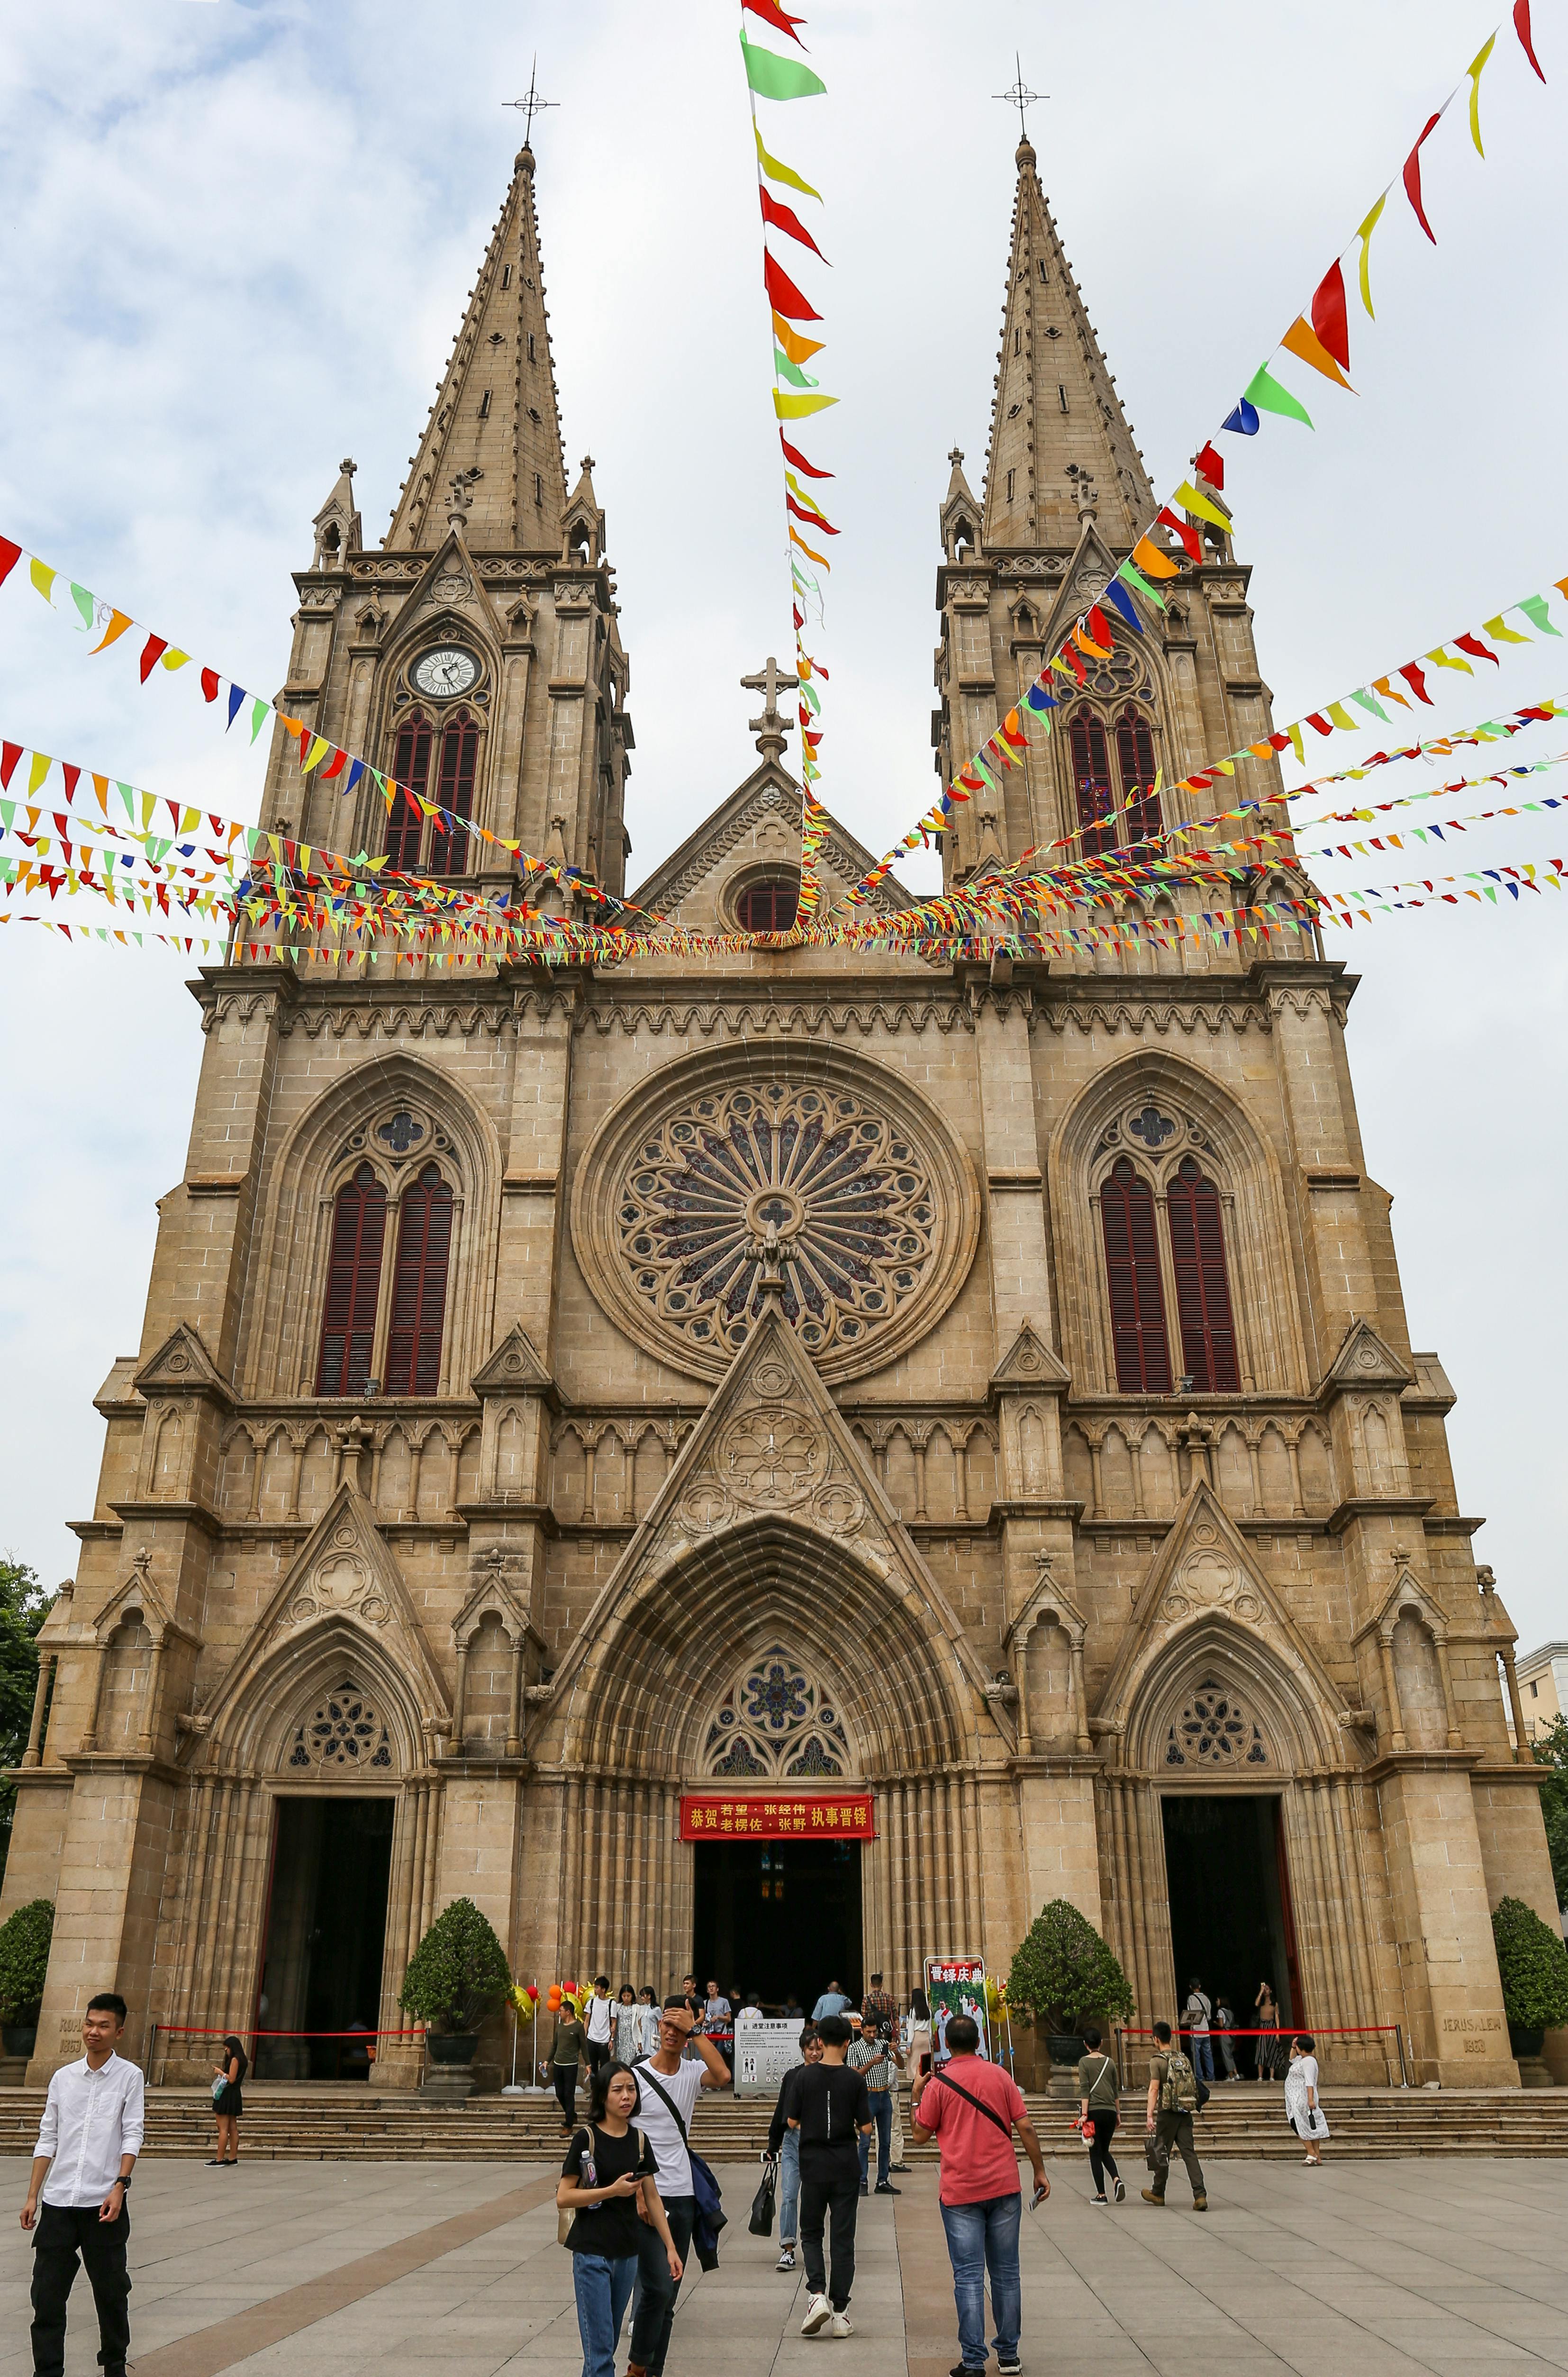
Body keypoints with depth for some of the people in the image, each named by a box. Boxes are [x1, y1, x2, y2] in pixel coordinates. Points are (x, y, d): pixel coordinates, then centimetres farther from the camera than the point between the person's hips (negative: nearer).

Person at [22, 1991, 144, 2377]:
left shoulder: (129, 2076, -3)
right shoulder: (63, 2077, 7)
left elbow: (132, 2135, -7)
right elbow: (47, 2140, 12)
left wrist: (119, 2188, -17)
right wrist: (32, 2197, 7)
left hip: (103, 2203, -3)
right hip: (57, 2202, 3)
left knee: (111, 2291, 8)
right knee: (47, 2294, 2)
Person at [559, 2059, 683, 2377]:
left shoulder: (639, 2139, 5)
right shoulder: (586, 2139, -10)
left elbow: (652, 2198, 10)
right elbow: (563, 2197, -12)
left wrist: (670, 2248, 8)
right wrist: (613, 2190, -20)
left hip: (628, 2252, 5)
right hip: (592, 2252, -5)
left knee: (609, 2341, 14)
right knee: (600, 2345, -4)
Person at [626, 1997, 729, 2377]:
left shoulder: (693, 2072, 1)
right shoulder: (637, 2076, -8)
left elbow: (723, 2076, -22)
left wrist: (695, 2031, -22)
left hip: (683, 2194, 4)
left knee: (668, 2293, 11)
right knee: (657, 2287, -10)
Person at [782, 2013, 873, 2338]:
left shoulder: (803, 2076, -6)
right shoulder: (855, 2080, -7)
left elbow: (792, 2121, -4)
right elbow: (866, 2128, -6)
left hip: (813, 2164, 0)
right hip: (846, 2167, 0)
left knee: (811, 2233, 14)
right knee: (843, 2238, 8)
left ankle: (817, 2294, -6)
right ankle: (840, 2312, 8)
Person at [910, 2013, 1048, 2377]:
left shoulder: (938, 2083, -5)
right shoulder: (1000, 2075, 0)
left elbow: (921, 2134, 1)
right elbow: (1025, 2126, -2)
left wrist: (915, 2097, 14)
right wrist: (1040, 2171, 7)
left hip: (960, 2192, -2)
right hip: (1004, 2186, 2)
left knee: (969, 2277, 2)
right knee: (1006, 2272, 13)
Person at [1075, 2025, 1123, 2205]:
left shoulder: (1085, 2062, -4)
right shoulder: (1109, 2062, 8)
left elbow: (1084, 2089, -10)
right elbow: (1116, 2089, 13)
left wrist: (1084, 2114, -11)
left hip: (1093, 2111, -4)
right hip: (1110, 2111, 4)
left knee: (1095, 2153, 5)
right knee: (1105, 2151, 17)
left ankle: (1101, 2194, 5)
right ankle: (1117, 2180, -6)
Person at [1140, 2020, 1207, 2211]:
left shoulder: (1157, 2060, -7)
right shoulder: (1183, 2058, 11)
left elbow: (1154, 2089, -15)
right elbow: (1193, 2085, 18)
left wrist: (1150, 2116, -17)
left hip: (1168, 2112, -5)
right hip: (1186, 2112, 5)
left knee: (1162, 2153, 9)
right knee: (1189, 2152, 1)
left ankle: (1158, 2193, 22)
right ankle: (1200, 2195, -12)